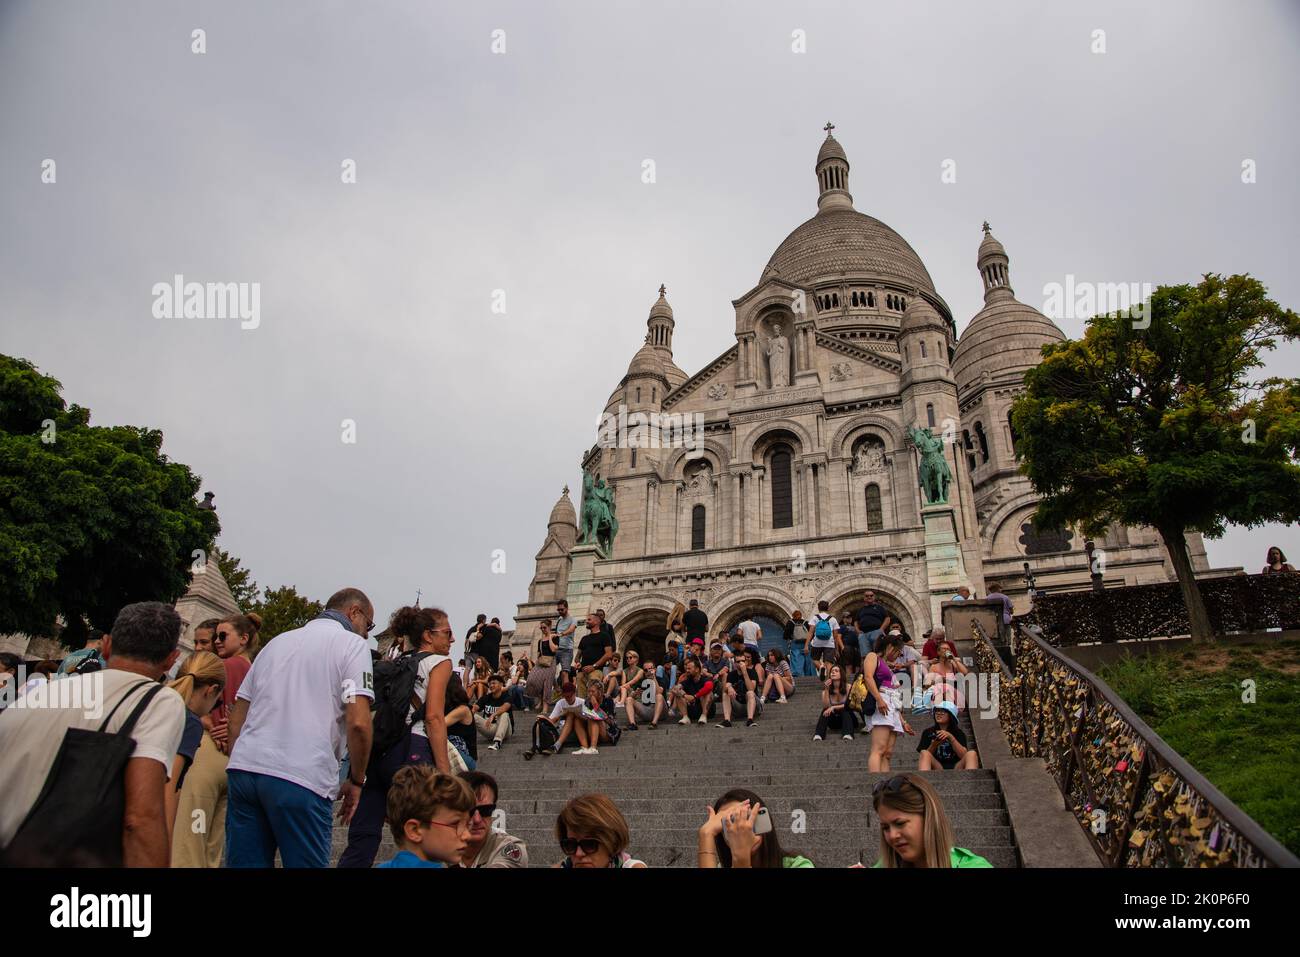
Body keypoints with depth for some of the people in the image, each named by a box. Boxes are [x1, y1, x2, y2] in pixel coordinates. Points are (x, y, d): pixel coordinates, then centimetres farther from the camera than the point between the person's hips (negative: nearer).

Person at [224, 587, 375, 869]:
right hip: (302, 778, -6)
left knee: (244, 861, 11)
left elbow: (237, 718, 20)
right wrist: (356, 781, 3)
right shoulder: (353, 643, 3)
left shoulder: (278, 642, 22)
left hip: (244, 767, 6)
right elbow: (358, 722, -10)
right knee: (306, 862, 4)